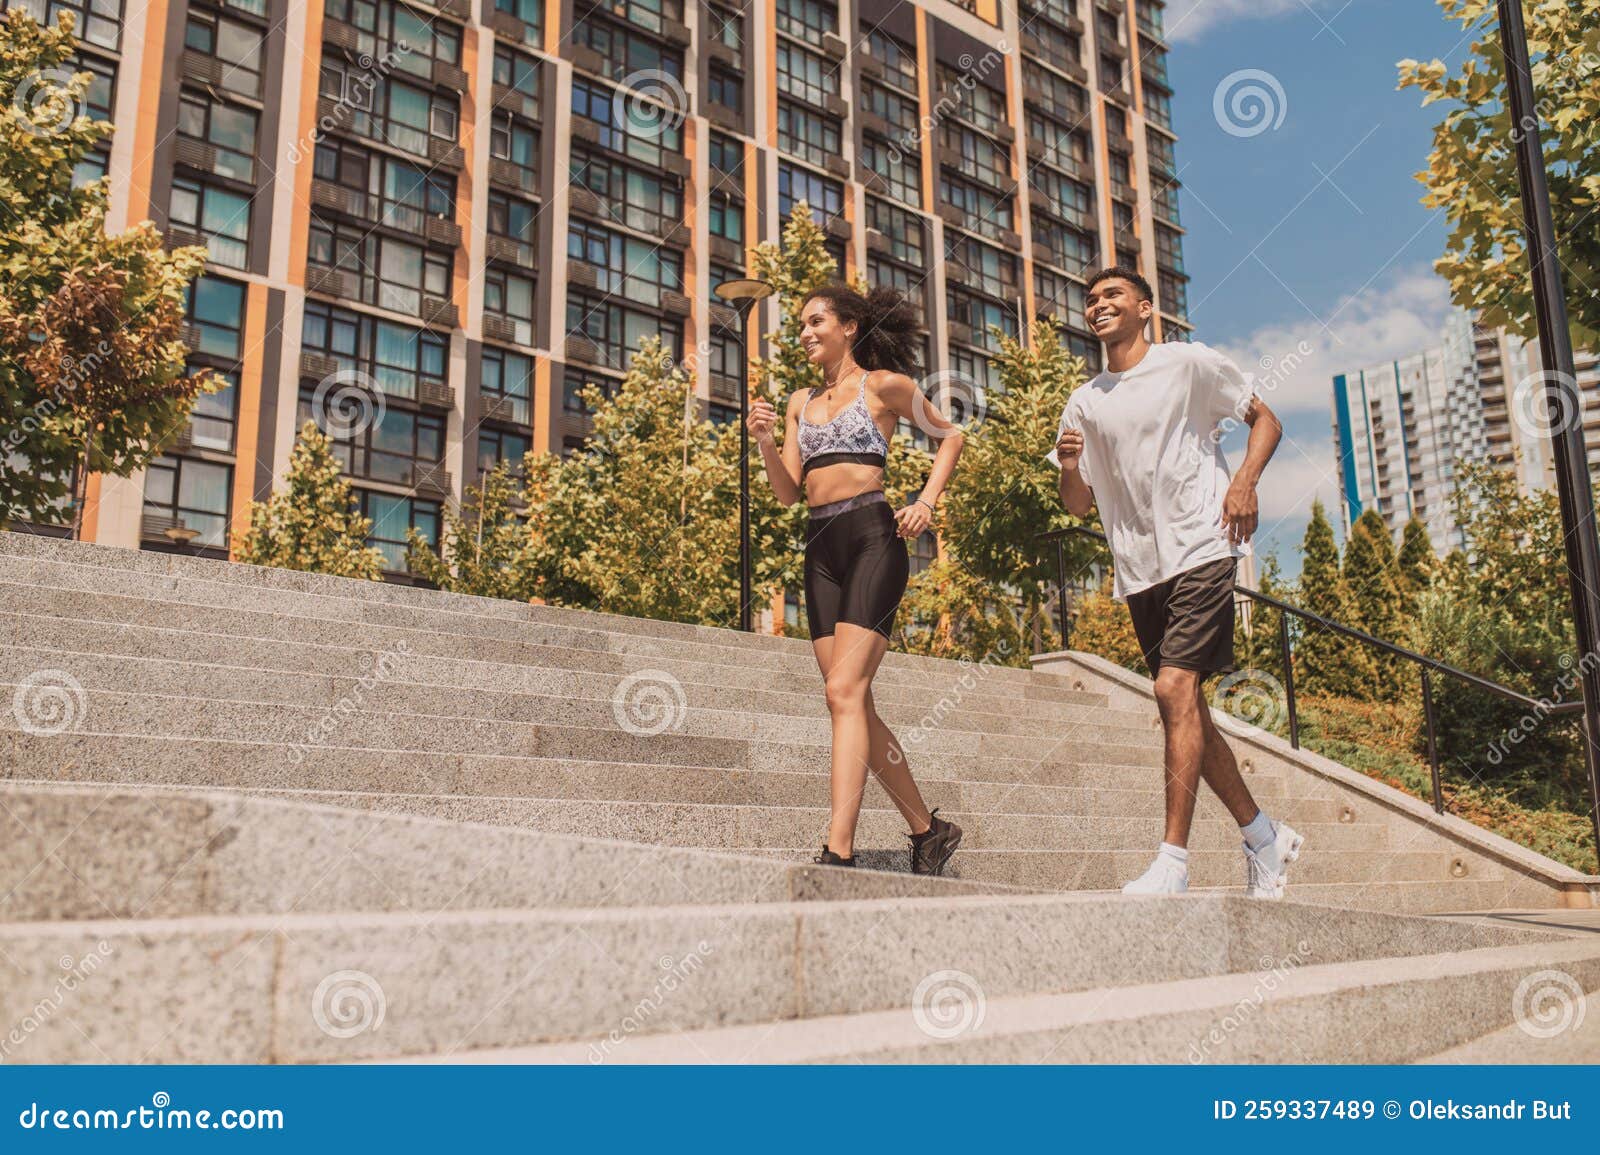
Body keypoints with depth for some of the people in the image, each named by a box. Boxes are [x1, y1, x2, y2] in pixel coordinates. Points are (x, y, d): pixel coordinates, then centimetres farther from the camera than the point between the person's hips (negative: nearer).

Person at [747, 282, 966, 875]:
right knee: (854, 704, 4)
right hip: (821, 549, 7)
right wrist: (763, 441, -4)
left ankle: (838, 850, -23)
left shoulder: (883, 384, 5)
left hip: (873, 537, -6)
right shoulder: (800, 403, 20)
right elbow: (788, 492, 13)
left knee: (844, 691, -19)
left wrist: (926, 502, 1)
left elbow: (949, 435, 14)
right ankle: (928, 829, 18)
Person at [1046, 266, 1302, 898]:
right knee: (1185, 709, 9)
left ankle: (1172, 859, -17)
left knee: (1174, 689, -19)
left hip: (1200, 550, -5)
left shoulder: (1189, 363, 4)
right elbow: (1079, 504, 14)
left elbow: (1266, 421, 9)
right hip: (1137, 568, 6)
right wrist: (1068, 463, -8)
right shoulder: (1084, 402, 14)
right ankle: (1265, 836, 26)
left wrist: (1244, 481, -9)